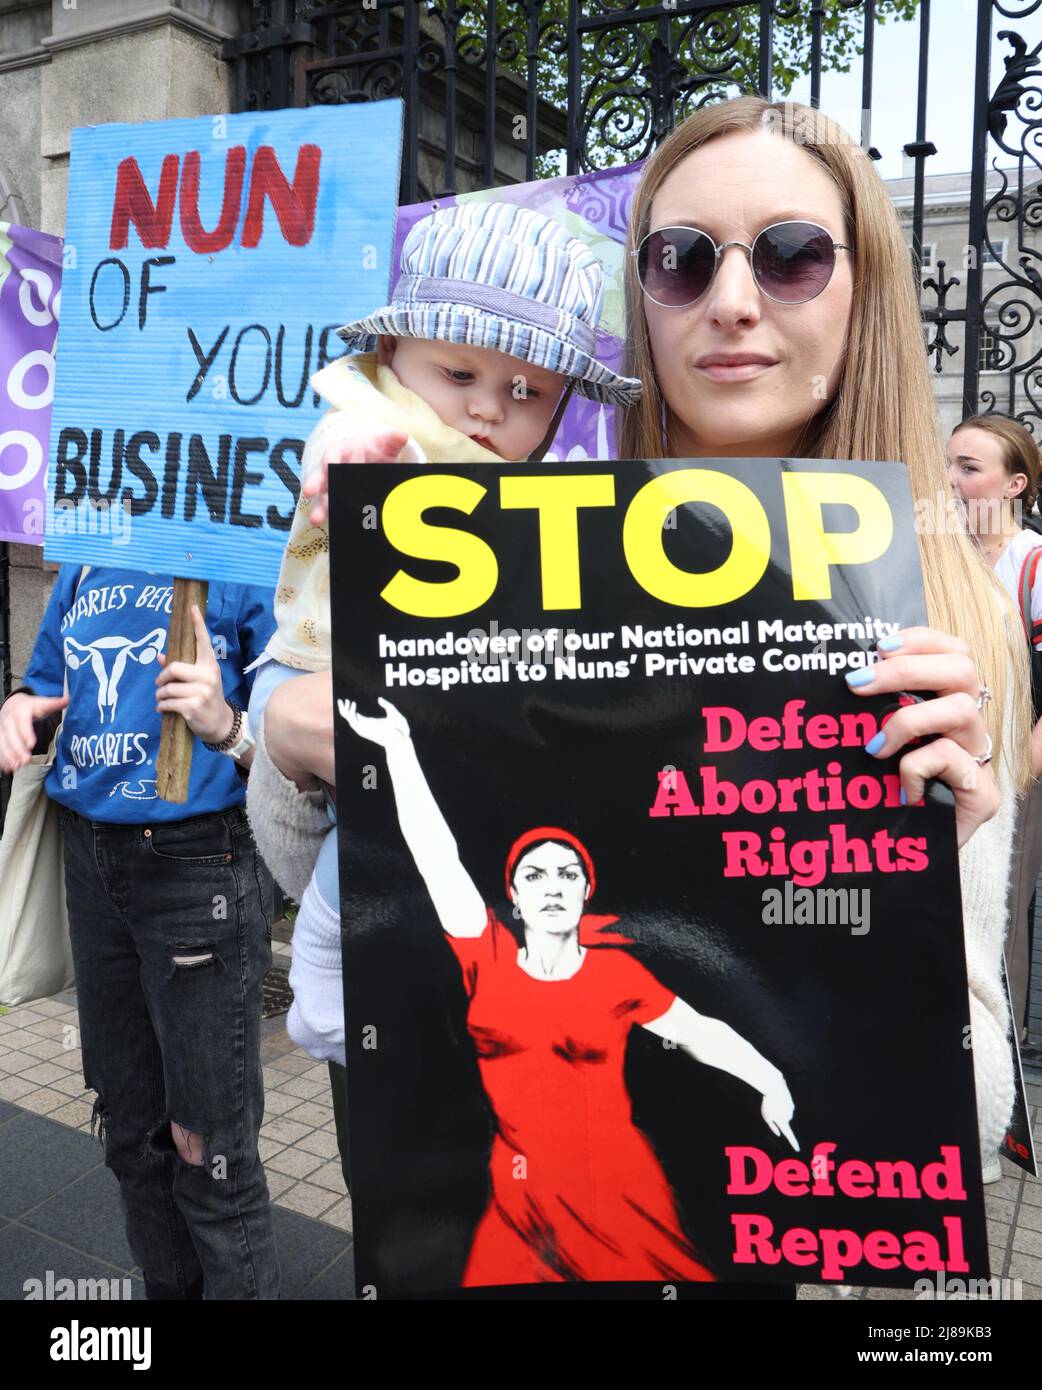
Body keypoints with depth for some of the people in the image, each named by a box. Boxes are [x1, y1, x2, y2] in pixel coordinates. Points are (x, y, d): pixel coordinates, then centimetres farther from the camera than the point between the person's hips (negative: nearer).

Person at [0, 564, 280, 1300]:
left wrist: (227, 726, -30)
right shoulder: (82, 567, 10)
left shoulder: (250, 570, -10)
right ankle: (168, 1285, 39)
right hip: (91, 859, 7)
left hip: (199, 867, -6)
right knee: (131, 1128, 19)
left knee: (210, 1150, 1)